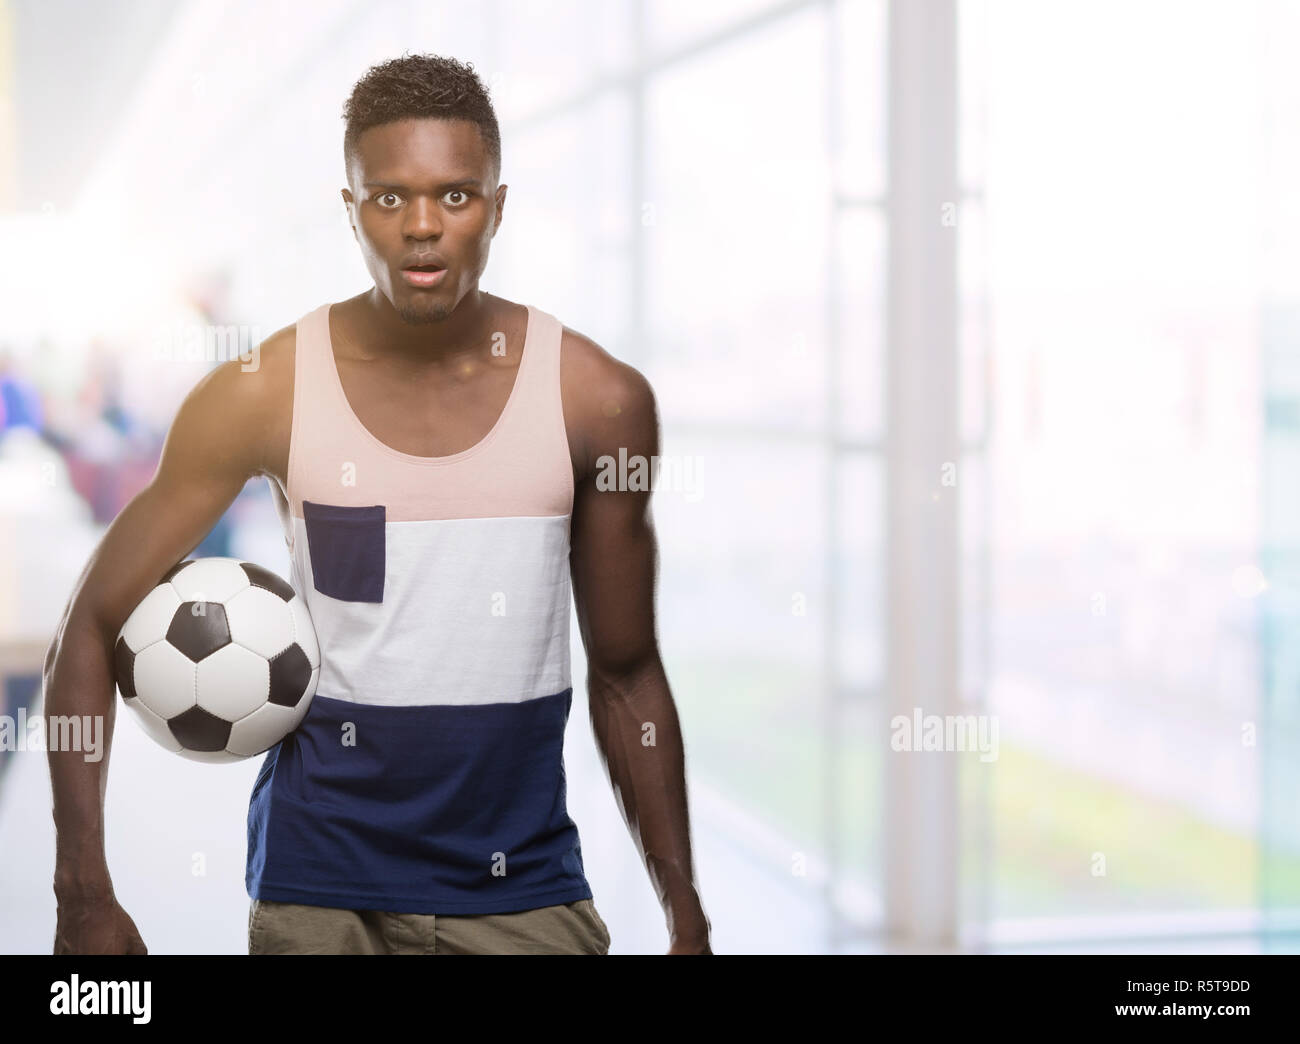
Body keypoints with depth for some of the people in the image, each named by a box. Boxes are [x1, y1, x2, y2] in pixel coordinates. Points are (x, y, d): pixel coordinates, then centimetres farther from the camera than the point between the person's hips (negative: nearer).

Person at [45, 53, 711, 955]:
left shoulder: (599, 401, -4)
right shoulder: (263, 397, -8)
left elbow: (627, 677, 4)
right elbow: (92, 624, -2)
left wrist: (687, 919, 4)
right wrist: (86, 898, -8)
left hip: (524, 889, 1)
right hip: (319, 891, -1)